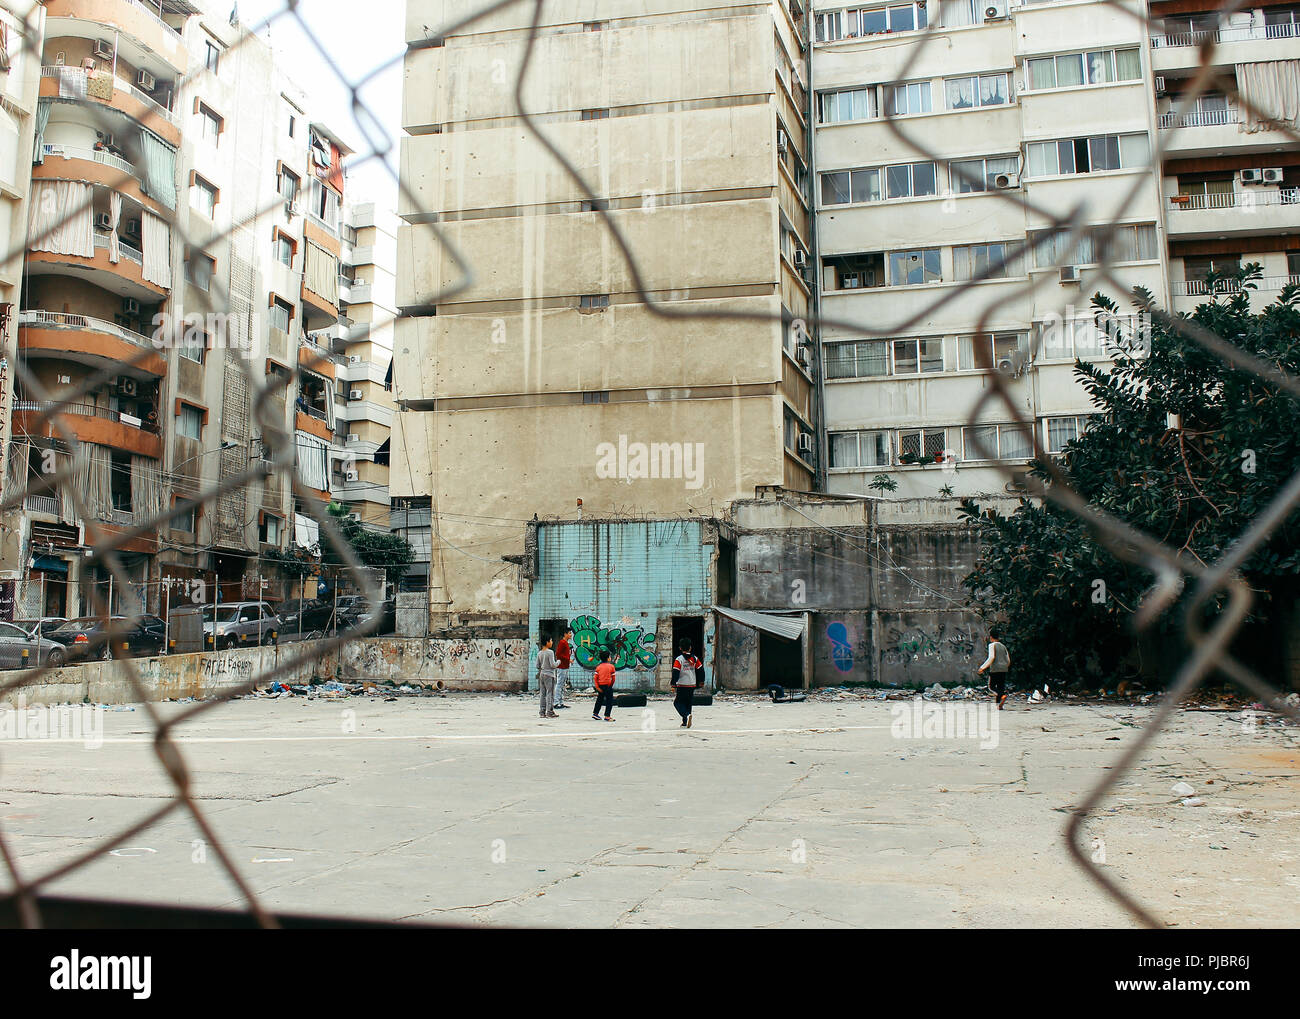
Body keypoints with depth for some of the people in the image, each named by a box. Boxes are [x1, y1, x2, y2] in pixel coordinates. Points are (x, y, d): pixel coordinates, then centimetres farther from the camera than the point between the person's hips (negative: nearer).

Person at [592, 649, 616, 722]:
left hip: (600, 685, 5)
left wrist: (597, 687, -1)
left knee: (599, 699, 20)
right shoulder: (611, 666, -5)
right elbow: (613, 677, -1)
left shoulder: (598, 667, 5)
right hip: (608, 685, -5)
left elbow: (596, 678, -1)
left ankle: (595, 713, 26)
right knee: (610, 701, 2)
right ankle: (607, 716, -1)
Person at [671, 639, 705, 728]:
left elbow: (675, 673, -14)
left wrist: (673, 685, -10)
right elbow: (701, 670, 8)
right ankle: (685, 723, 16)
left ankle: (686, 715, -22)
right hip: (692, 685, 5)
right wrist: (701, 682, 21)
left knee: (678, 702, 3)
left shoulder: (678, 659, -9)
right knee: (688, 703, 15)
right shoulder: (695, 659, 4)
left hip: (682, 685, -5)